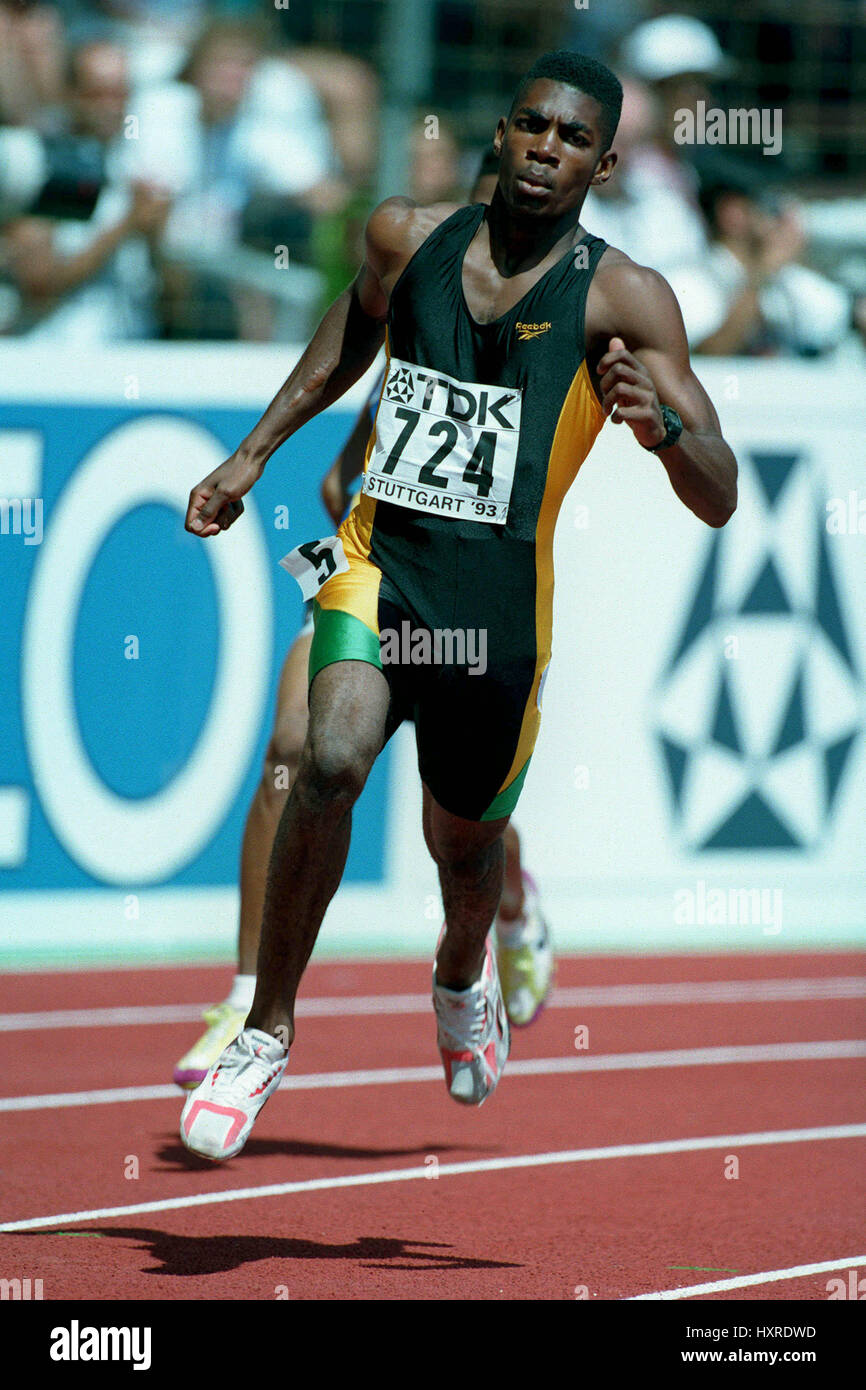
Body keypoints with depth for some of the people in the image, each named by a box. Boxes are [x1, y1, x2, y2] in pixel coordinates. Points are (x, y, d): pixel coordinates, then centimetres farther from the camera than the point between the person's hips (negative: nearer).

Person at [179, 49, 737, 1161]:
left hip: (499, 600, 0)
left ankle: (463, 978, 54)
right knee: (330, 762, -27)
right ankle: (267, 1035, -14)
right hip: (379, 565, 0)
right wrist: (254, 454, 23)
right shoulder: (408, 237, 2)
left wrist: (661, 424, -31)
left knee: (465, 843, 16)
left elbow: (719, 502, -11)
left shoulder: (622, 299, -7)